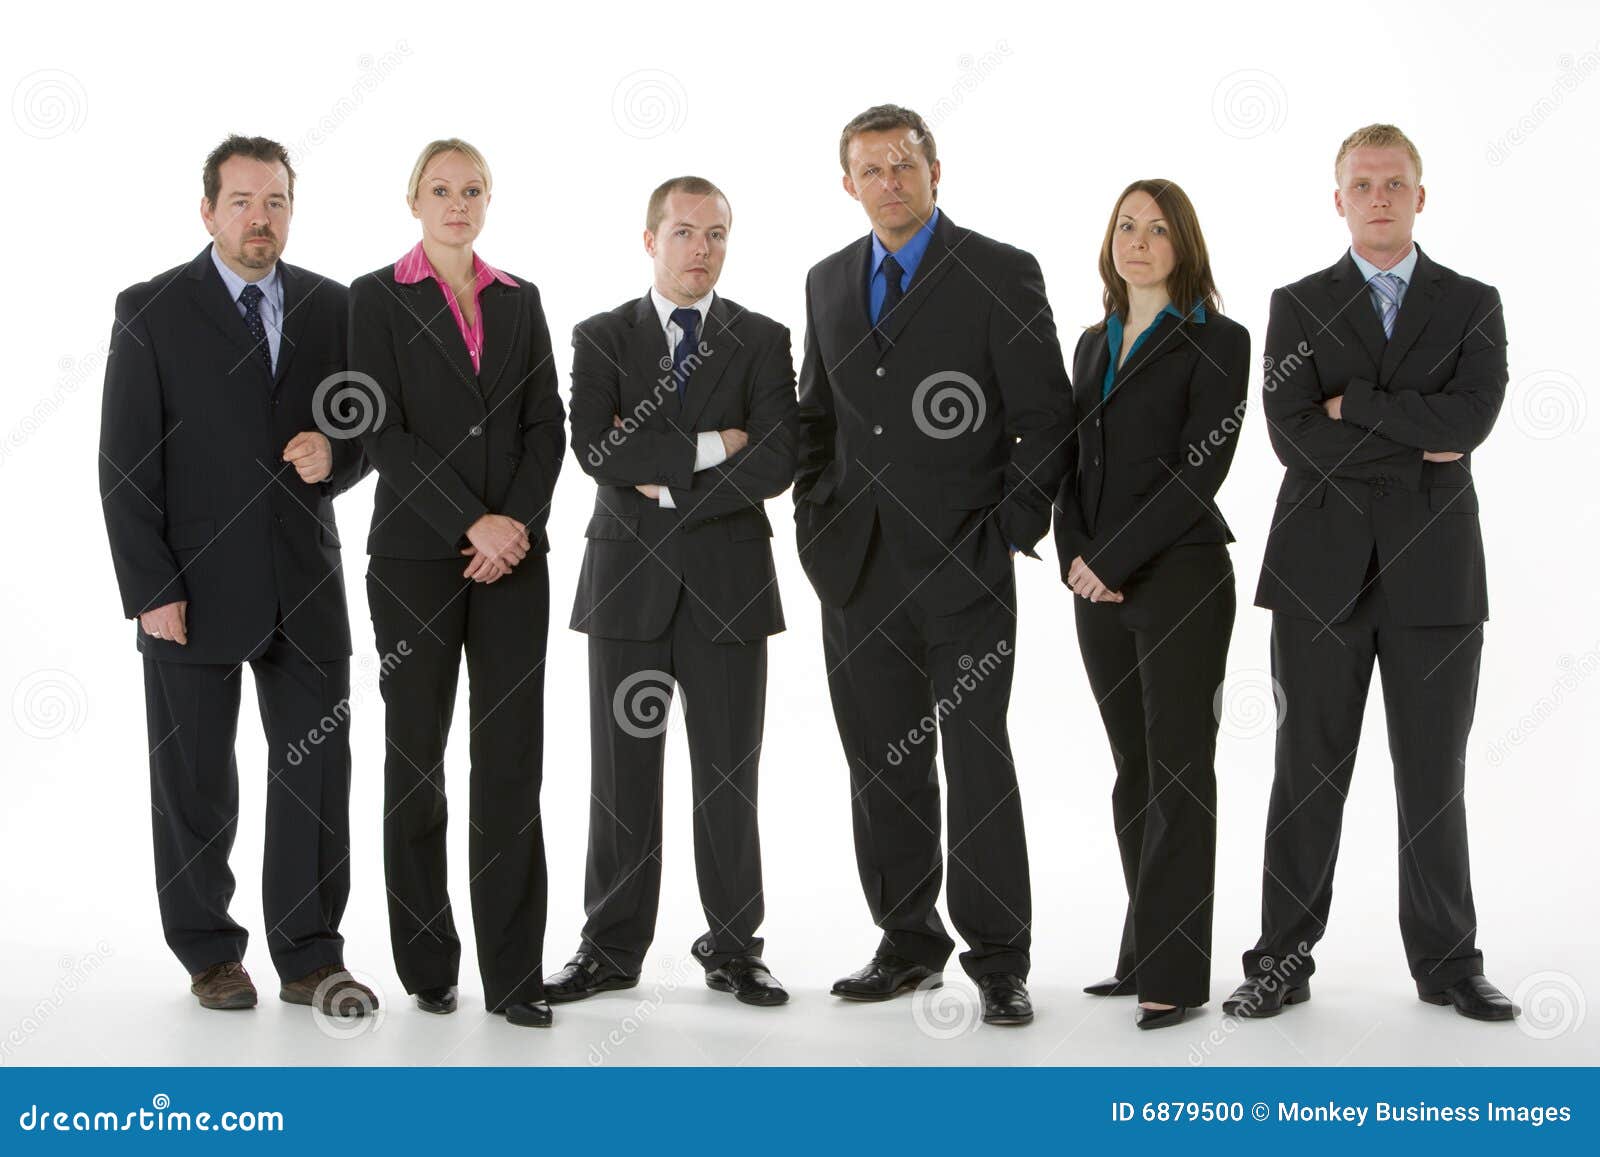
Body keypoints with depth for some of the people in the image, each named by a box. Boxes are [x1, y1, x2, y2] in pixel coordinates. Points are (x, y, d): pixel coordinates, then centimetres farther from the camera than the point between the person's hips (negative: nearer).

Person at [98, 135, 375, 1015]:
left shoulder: (331, 307, 7)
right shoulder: (151, 311, -3)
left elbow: (367, 428, 14)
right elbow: (124, 463, -5)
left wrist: (337, 453, -11)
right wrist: (152, 591, -12)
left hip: (306, 587, 3)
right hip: (194, 587, -3)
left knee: (317, 770, 3)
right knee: (195, 783, 7)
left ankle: (309, 957, 14)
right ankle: (210, 955, 21)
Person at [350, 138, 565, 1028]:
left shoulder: (520, 301, 12)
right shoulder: (379, 298, 1)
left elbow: (546, 424, 7)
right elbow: (383, 431, -8)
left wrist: (518, 522, -9)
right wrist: (471, 524, -14)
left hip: (513, 552, 3)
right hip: (417, 554, -3)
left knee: (513, 757, 0)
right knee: (418, 754, 5)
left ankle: (514, 971, 3)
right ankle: (428, 962, 15)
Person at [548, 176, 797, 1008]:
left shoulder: (762, 341, 5)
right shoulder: (601, 339, 6)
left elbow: (776, 465, -7)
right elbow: (596, 449, -10)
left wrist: (667, 485, -11)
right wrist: (707, 448, -12)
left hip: (729, 582, 0)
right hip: (627, 581, 0)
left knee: (728, 773, 4)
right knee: (621, 772, 5)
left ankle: (733, 948, 14)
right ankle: (611, 949, 14)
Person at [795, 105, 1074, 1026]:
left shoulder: (1001, 275, -4)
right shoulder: (830, 281, 13)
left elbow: (1045, 416, -5)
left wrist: (1015, 531, -10)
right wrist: (816, 519, 9)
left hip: (963, 568, -5)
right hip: (858, 570, 5)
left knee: (978, 762, -2)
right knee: (881, 767, 10)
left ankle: (1000, 960, 6)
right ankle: (908, 944, 22)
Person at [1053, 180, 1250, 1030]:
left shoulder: (1216, 342, -5)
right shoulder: (1094, 343, 15)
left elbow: (1199, 471, -13)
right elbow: (1073, 461, 14)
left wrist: (1111, 561, -14)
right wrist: (1074, 556, -3)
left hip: (1178, 579, -6)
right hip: (1098, 587, 6)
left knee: (1179, 771, -3)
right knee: (1132, 769, 10)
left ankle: (1175, 975, 0)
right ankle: (1142, 951, 18)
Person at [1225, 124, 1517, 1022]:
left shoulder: (1473, 305, 8)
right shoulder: (1299, 307, 6)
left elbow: (1471, 418, -10)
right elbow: (1294, 436, -8)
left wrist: (1355, 406, -9)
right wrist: (1418, 443, -10)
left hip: (1435, 571, 1)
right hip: (1323, 570, 0)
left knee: (1435, 777, 7)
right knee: (1309, 771, 5)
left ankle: (1448, 963, 17)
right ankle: (1284, 961, 13)